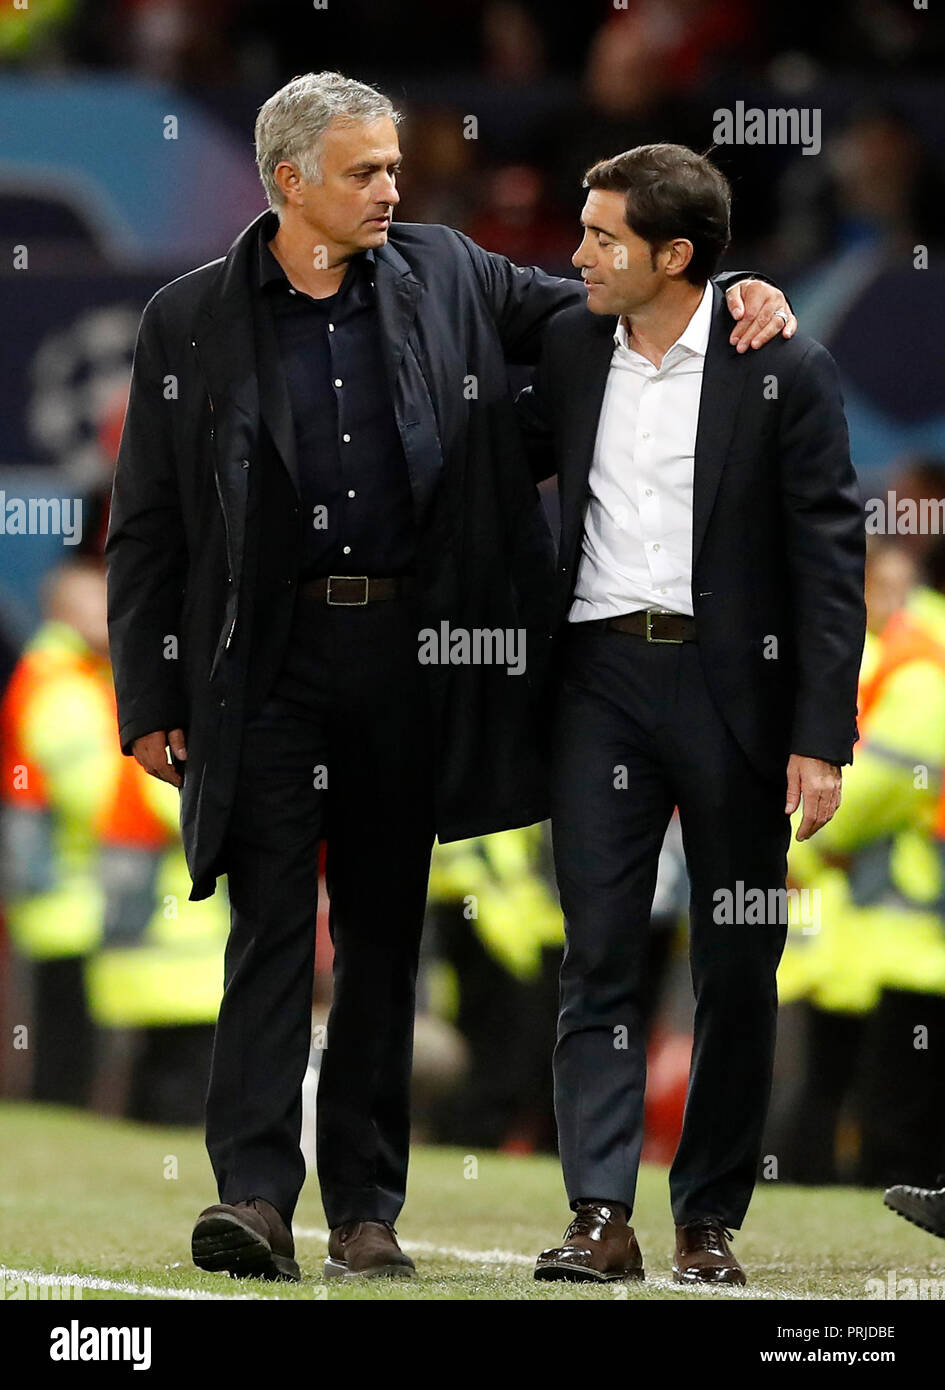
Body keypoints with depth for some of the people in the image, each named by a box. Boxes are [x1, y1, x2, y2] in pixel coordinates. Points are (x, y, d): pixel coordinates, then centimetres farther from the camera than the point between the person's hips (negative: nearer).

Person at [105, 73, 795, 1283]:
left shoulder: (445, 278, 7)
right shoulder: (189, 322, 1)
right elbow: (147, 527, 3)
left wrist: (730, 297, 3)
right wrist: (150, 700, -2)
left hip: (408, 652, 3)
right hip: (267, 660, -3)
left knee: (385, 931, 7)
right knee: (272, 920, -10)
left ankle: (366, 1207, 12)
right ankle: (253, 1195, -14)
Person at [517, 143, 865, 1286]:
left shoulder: (785, 370, -5)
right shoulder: (569, 347, 7)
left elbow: (828, 562, -6)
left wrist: (821, 738, -11)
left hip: (731, 683, -3)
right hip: (602, 676, 3)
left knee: (737, 968, 4)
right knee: (598, 953, -5)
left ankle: (709, 1221, 13)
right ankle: (600, 1217, -8)